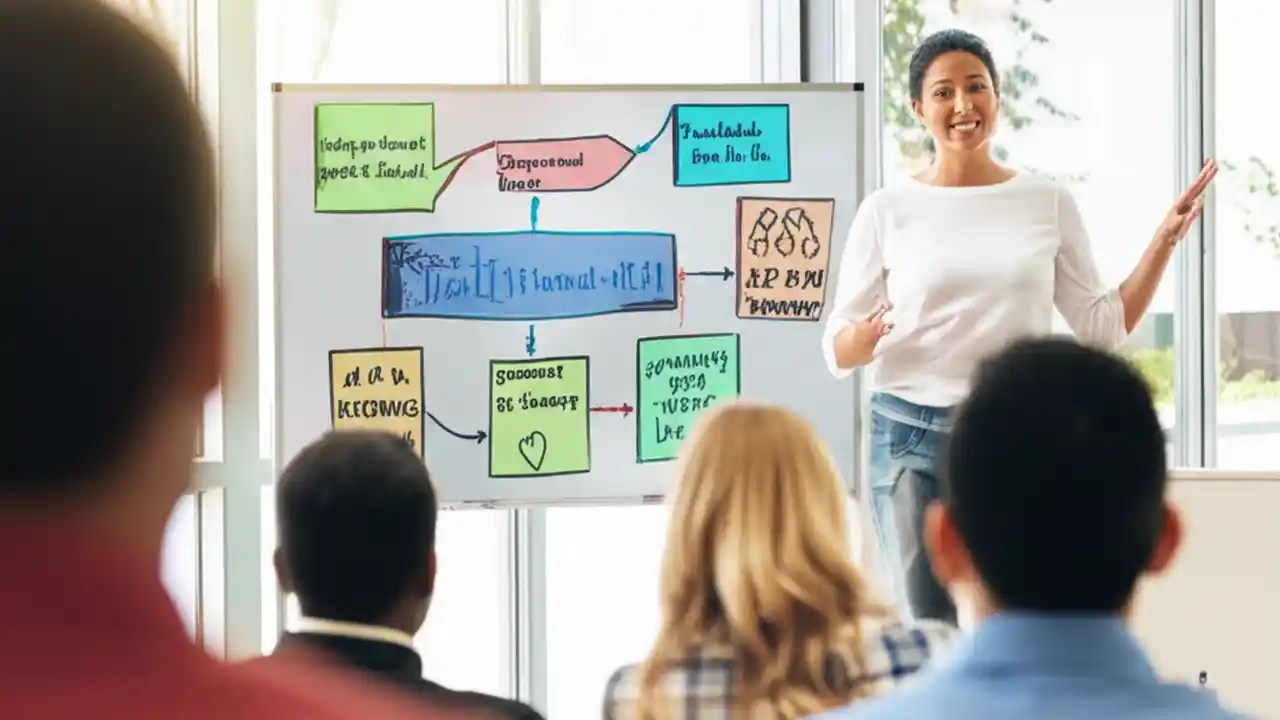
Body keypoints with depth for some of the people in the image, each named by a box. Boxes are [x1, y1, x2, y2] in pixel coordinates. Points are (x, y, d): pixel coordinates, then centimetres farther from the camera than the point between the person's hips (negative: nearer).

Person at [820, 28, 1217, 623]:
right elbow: (837, 352, 5)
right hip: (912, 438, -1)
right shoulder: (887, 211, 3)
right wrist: (865, 336, -18)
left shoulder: (1049, 203, 7)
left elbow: (1104, 329, 9)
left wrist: (1164, 242, 1)